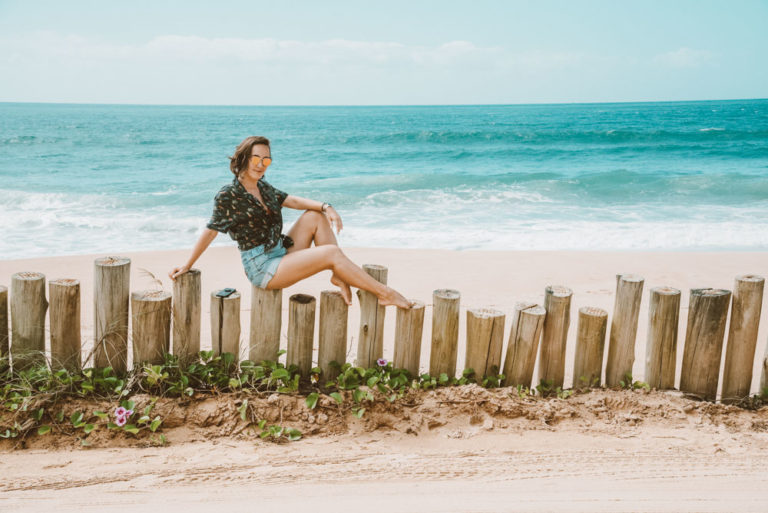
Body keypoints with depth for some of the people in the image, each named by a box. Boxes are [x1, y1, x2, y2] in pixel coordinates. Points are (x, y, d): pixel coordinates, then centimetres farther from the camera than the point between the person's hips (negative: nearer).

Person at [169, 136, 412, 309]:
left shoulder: (262, 187, 10)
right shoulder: (228, 196, -13)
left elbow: (293, 200, 7)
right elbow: (210, 232, -8)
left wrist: (326, 207, -11)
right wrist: (187, 266, -4)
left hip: (281, 254, 9)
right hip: (262, 267, -9)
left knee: (316, 216, -3)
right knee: (331, 252, -20)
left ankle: (339, 276, -9)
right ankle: (385, 293, -13)